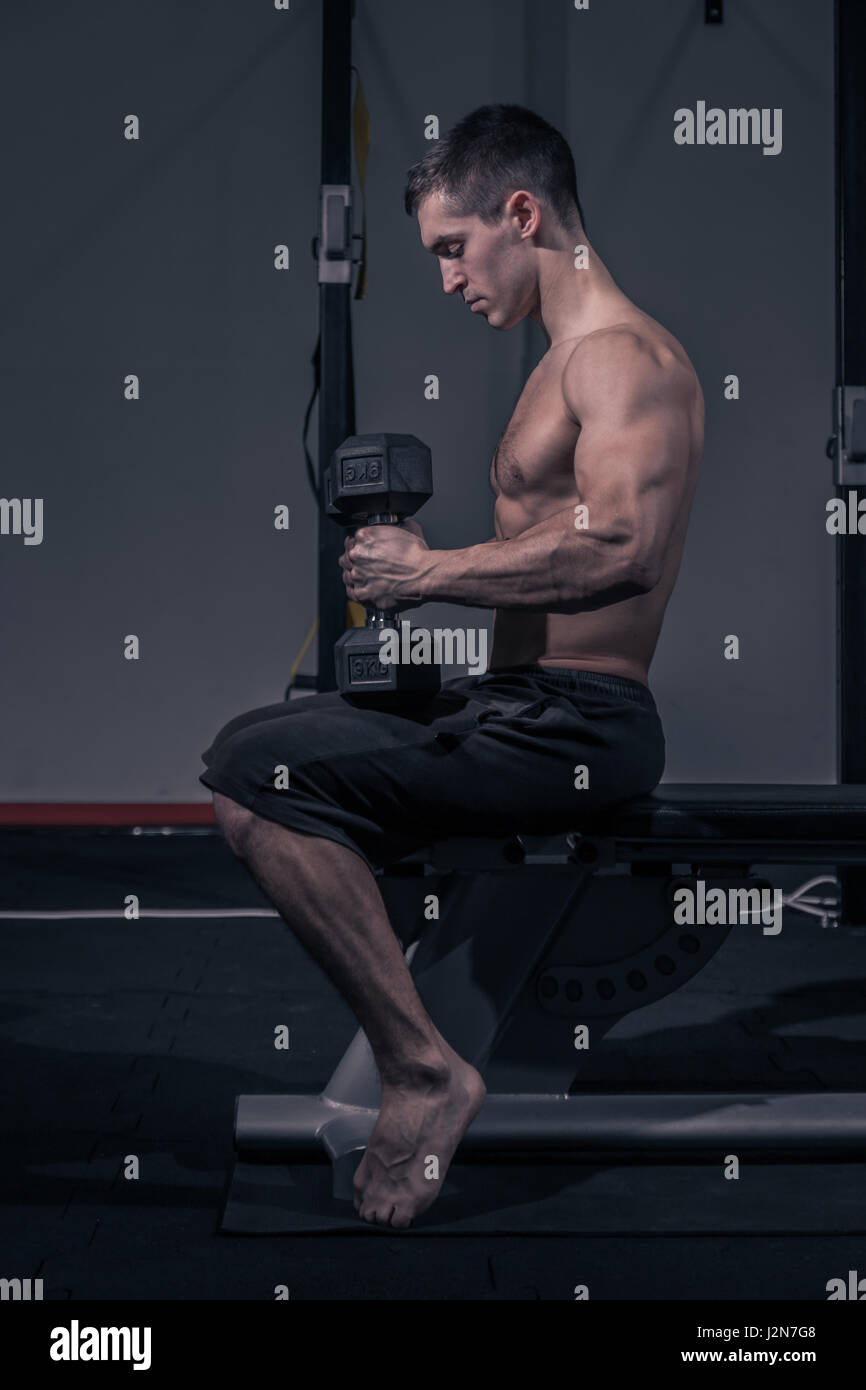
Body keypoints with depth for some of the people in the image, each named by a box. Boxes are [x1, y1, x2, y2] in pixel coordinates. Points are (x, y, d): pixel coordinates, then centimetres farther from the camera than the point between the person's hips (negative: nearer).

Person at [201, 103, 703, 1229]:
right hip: (518, 701, 11)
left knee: (258, 780, -23)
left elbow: (621, 548, -29)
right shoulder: (572, 359, 20)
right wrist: (421, 567, 7)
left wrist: (431, 573, -20)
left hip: (580, 724, -11)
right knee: (244, 747, 18)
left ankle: (425, 1069, -15)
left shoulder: (625, 355, -12)